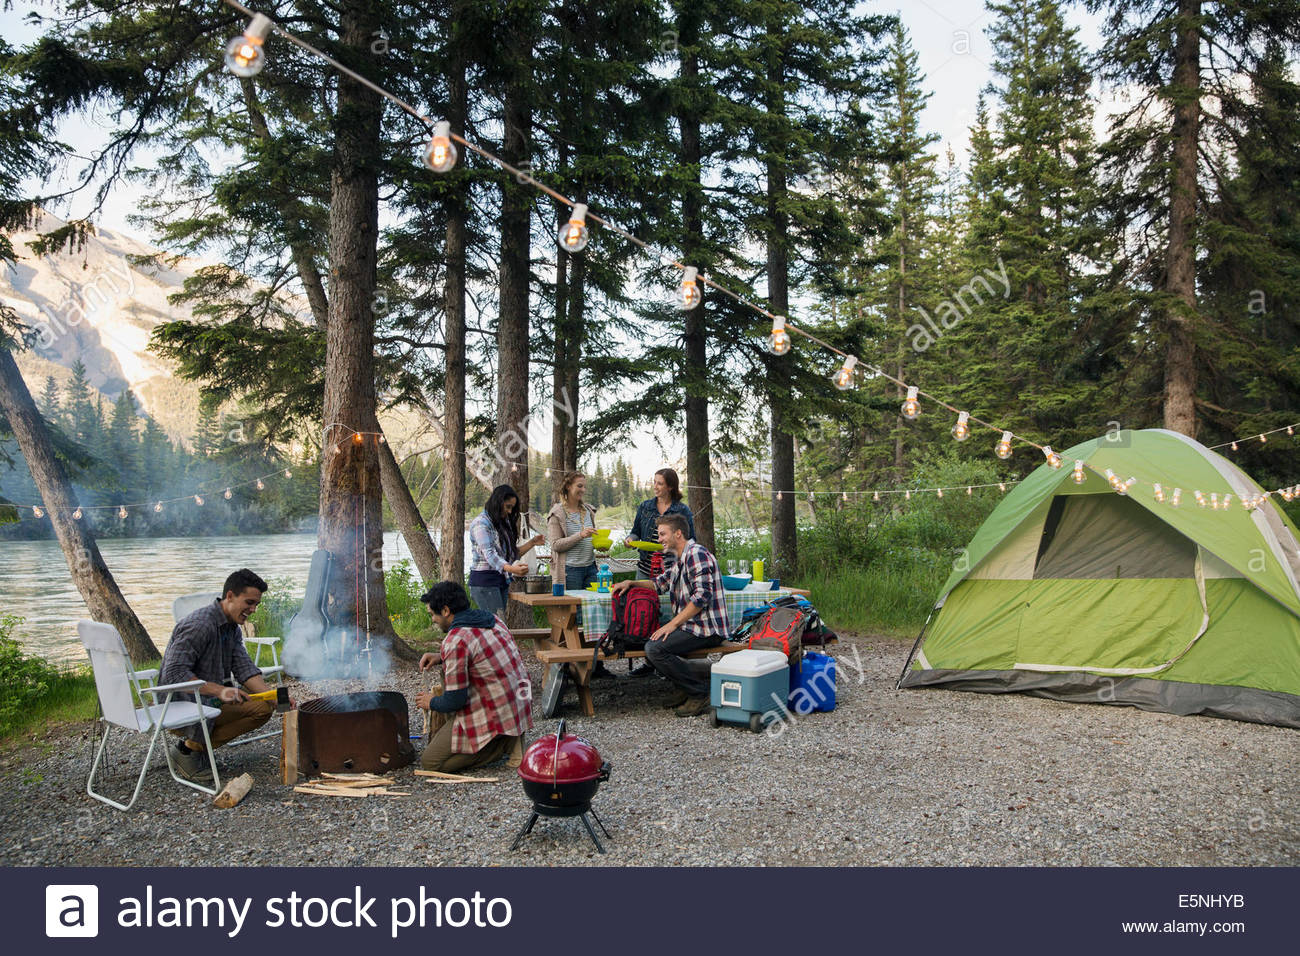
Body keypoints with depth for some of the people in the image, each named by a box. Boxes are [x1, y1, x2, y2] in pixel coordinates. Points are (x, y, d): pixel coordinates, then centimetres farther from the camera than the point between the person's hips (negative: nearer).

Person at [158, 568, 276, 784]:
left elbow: (244, 669, -1)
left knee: (264, 706, -8)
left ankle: (197, 744, 1)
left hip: (212, 700, 8)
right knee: (208, 706, -38)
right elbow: (174, 673, -28)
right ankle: (187, 751, -9)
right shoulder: (198, 625, -22)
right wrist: (219, 690, -35)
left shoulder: (233, 628, 8)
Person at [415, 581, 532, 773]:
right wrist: (440, 658, 17)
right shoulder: (492, 620, 7)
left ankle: (504, 744, -5)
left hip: (496, 717, -9)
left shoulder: (456, 641, -19)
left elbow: (455, 700, -17)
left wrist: (432, 703, 5)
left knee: (429, 762, -2)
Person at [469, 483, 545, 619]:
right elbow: (489, 555, -23)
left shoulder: (503, 524, 17)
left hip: (501, 581, 8)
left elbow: (512, 554, 20)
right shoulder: (481, 524, -11)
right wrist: (511, 569, -38)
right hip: (485, 582, -8)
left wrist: (532, 543, 7)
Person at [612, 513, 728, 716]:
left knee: (655, 648, -22)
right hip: (691, 624, 11)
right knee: (647, 639, 13)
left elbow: (702, 596, -23)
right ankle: (689, 687, 12)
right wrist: (630, 583, 12)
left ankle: (701, 692, -11)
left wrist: (673, 624, -21)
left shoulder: (696, 554, -14)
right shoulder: (681, 559, 18)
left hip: (706, 628, -11)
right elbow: (661, 583, 27)